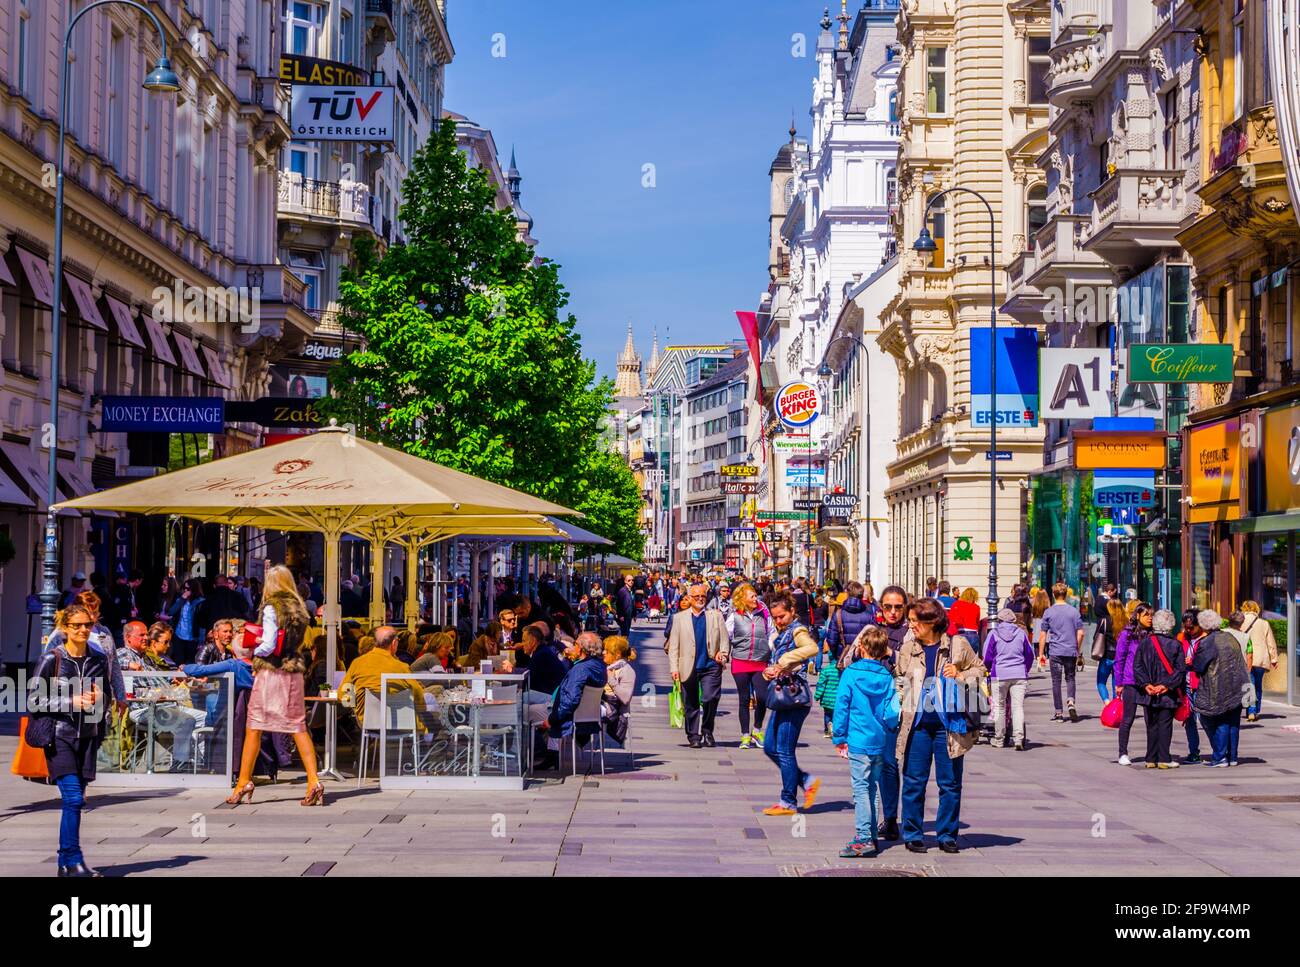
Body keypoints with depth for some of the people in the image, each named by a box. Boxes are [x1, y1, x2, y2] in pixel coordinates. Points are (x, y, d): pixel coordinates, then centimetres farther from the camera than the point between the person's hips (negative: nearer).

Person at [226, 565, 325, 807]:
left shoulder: (271, 608, -10)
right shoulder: (298, 608, 10)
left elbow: (269, 646, -16)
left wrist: (254, 651, 4)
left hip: (271, 671, -6)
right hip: (294, 671, 6)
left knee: (254, 727, 3)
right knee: (298, 726, 5)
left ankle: (244, 782, 7)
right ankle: (313, 781, -5)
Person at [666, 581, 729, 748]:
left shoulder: (716, 616, 11)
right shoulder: (680, 618, 10)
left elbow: (725, 639, 12)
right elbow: (673, 645, 7)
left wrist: (723, 652, -9)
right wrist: (674, 668, -2)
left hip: (711, 666, -1)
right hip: (689, 668, 1)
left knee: (710, 699, -15)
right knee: (691, 704, 5)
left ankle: (707, 732, 4)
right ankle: (694, 736, 16)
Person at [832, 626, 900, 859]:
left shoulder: (850, 673, -7)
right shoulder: (887, 676, 0)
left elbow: (841, 706, -6)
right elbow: (893, 711, -4)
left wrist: (839, 737, 1)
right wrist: (888, 730, 13)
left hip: (859, 741, -4)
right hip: (880, 742, 4)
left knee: (861, 789, -4)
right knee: (871, 789, 14)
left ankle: (864, 839, -11)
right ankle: (871, 837, 21)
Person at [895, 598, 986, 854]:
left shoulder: (958, 645, 0)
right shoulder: (907, 648, 5)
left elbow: (979, 669, 9)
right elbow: (892, 675, 13)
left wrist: (960, 676, -7)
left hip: (949, 723, -1)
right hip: (917, 723, 1)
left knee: (950, 783, 5)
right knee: (914, 782, 3)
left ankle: (947, 835, 17)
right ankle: (912, 835, 14)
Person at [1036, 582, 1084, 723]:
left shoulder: (1048, 612, -1)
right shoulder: (1074, 611, 1)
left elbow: (1042, 634, -1)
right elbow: (1080, 633, 1)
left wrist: (1041, 653, 6)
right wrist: (1079, 652, 12)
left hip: (1055, 652, -1)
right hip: (1071, 651, 1)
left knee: (1056, 681, 4)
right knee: (1070, 678, 14)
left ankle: (1059, 713, 4)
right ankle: (1071, 702, -11)